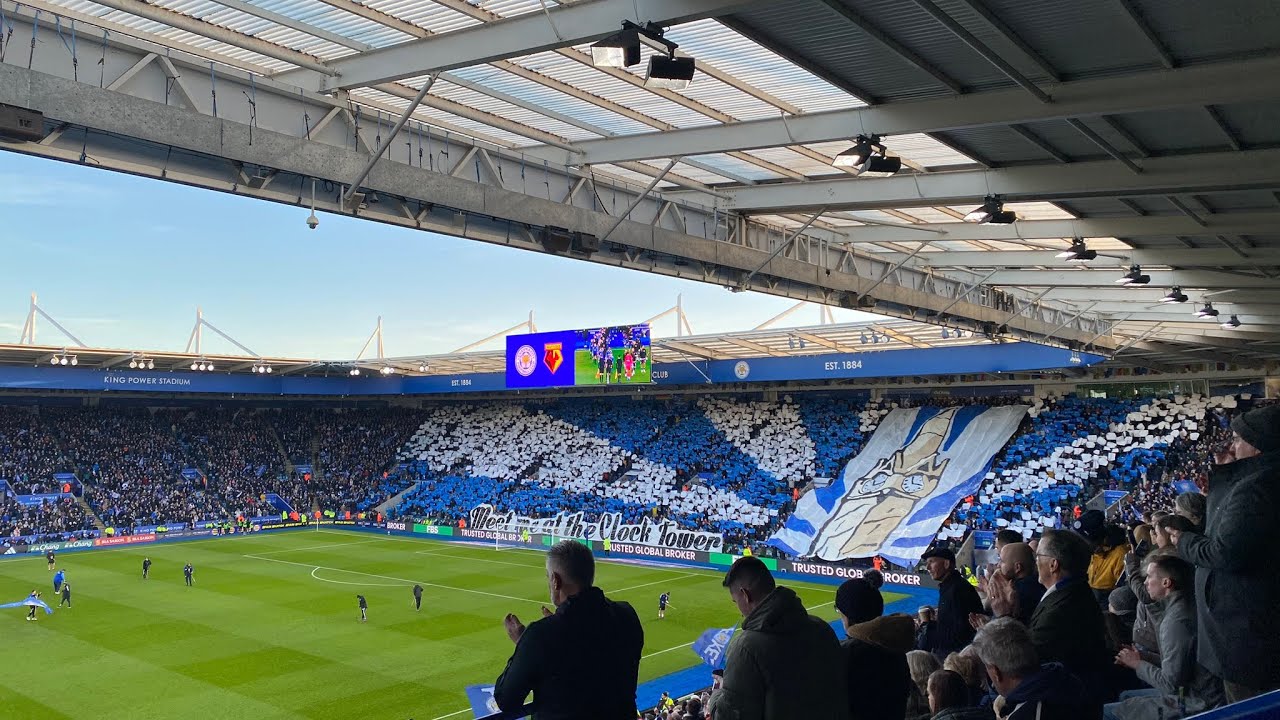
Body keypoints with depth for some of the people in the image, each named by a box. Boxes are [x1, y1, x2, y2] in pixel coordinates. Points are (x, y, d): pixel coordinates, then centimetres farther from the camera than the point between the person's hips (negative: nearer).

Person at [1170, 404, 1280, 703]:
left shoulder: (1255, 488, -26)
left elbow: (1225, 553, -27)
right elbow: (1222, 517, 17)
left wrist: (1184, 542, -10)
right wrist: (1223, 472, 8)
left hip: (1247, 626, -11)